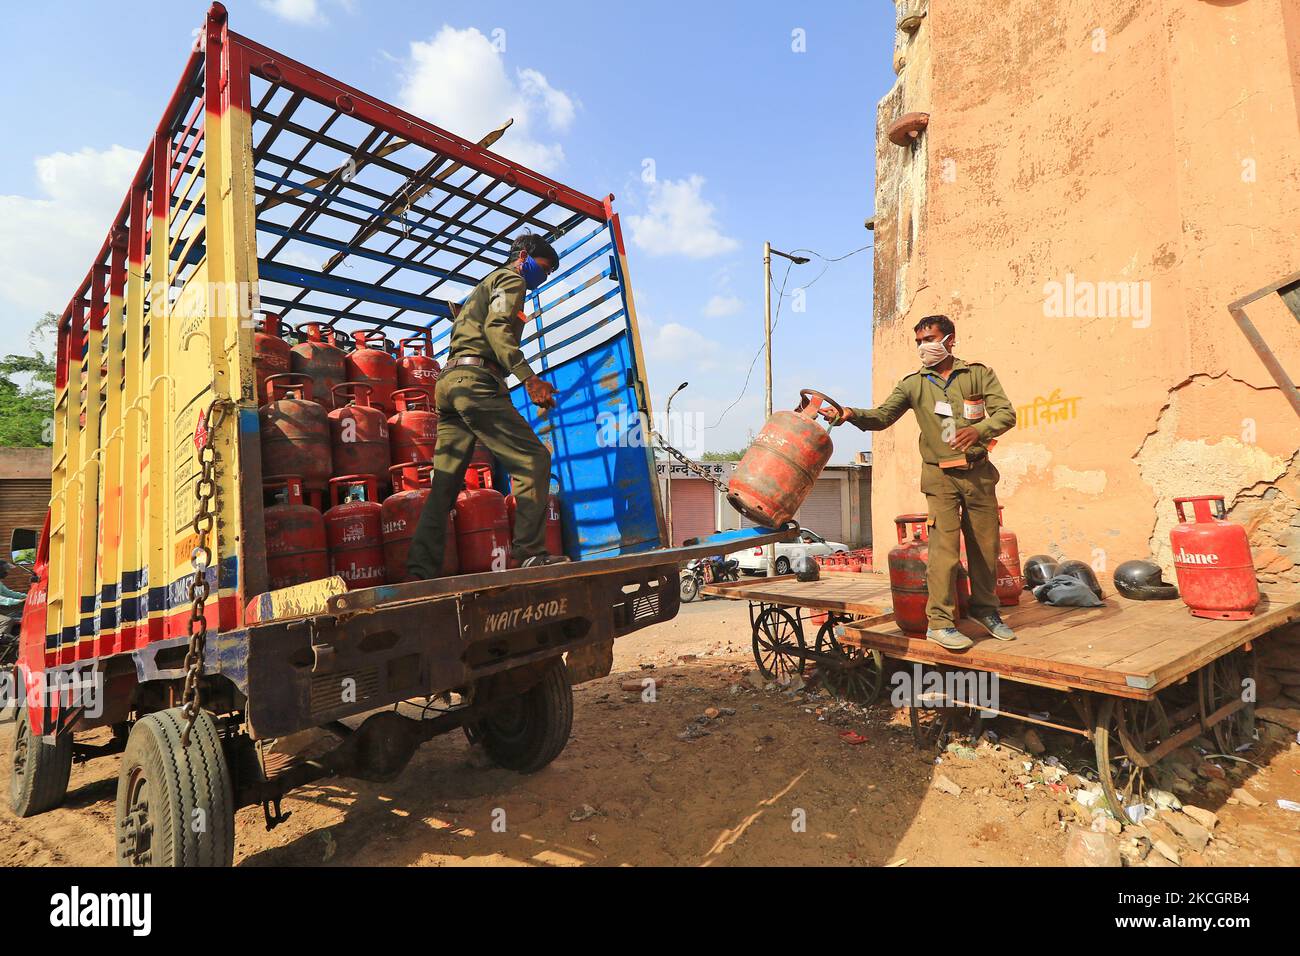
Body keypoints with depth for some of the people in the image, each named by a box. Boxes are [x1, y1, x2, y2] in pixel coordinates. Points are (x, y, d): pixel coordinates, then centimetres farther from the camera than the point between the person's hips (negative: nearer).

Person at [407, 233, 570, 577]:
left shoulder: (485, 284, 36)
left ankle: (421, 571, 1)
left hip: (448, 380, 10)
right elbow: (497, 329, -11)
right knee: (533, 459, -10)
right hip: (476, 380, -10)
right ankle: (530, 552, -15)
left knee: (445, 483, 4)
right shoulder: (511, 278, 7)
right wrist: (530, 379, -21)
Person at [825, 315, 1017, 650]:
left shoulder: (979, 374, 3)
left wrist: (977, 430, -26)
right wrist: (852, 414, -26)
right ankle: (940, 622, -3)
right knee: (944, 546, -9)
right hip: (940, 475, -2)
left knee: (986, 544, 11)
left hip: (979, 472, 2)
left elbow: (1006, 413, -5)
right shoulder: (913, 383, 3)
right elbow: (882, 416, -6)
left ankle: (985, 609, 31)